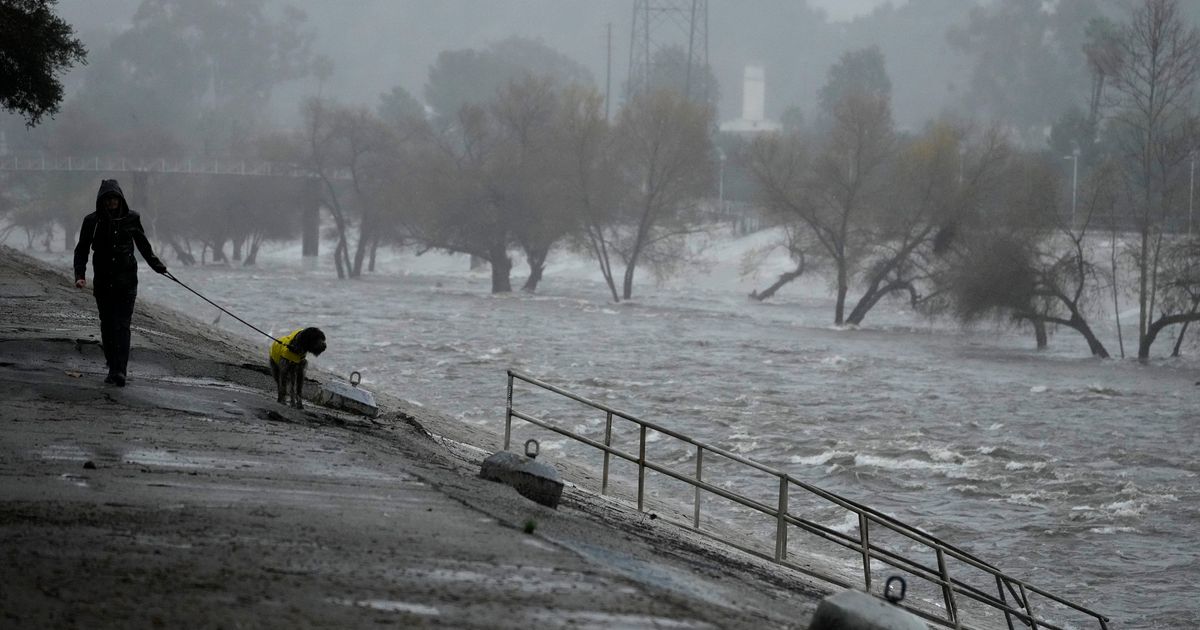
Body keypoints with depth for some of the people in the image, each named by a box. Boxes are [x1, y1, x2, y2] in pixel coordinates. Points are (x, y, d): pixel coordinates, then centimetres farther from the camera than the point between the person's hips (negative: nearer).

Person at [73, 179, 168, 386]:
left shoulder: (131, 219, 2)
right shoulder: (92, 221, 0)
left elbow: (143, 245, 18)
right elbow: (81, 250, 3)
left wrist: (156, 265, 23)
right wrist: (80, 275, -10)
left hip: (126, 279, -1)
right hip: (102, 280, 1)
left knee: (122, 324, -11)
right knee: (107, 325, 6)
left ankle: (120, 370, -20)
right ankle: (112, 367, 17)